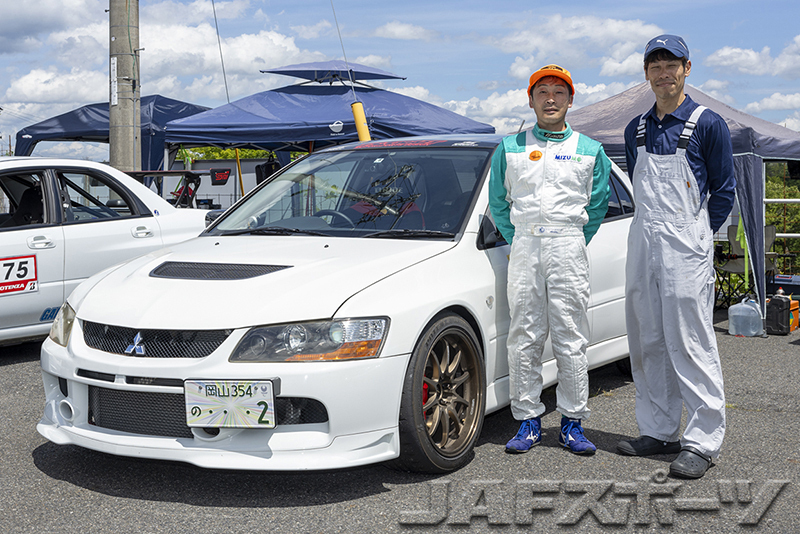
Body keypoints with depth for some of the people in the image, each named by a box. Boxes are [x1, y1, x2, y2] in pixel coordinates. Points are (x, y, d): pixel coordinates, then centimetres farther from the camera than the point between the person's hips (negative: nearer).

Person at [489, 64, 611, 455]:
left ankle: (572, 423, 7)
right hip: (523, 248, 1)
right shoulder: (509, 148, 11)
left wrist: (576, 244, 7)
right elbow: (497, 201, 15)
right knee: (524, 339, 1)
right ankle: (528, 421, 9)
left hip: (568, 248, -1)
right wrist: (514, 241, 10)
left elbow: (598, 204, 13)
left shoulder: (590, 151, 10)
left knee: (570, 340, -1)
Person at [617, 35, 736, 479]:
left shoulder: (707, 124, -2)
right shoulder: (636, 129, 14)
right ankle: (658, 431, 19)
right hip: (641, 242, 6)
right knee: (647, 342, 9)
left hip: (685, 246, -6)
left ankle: (702, 441, -4)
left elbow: (723, 191, 2)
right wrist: (652, 228, 13)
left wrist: (695, 235, 2)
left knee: (690, 342, -8)